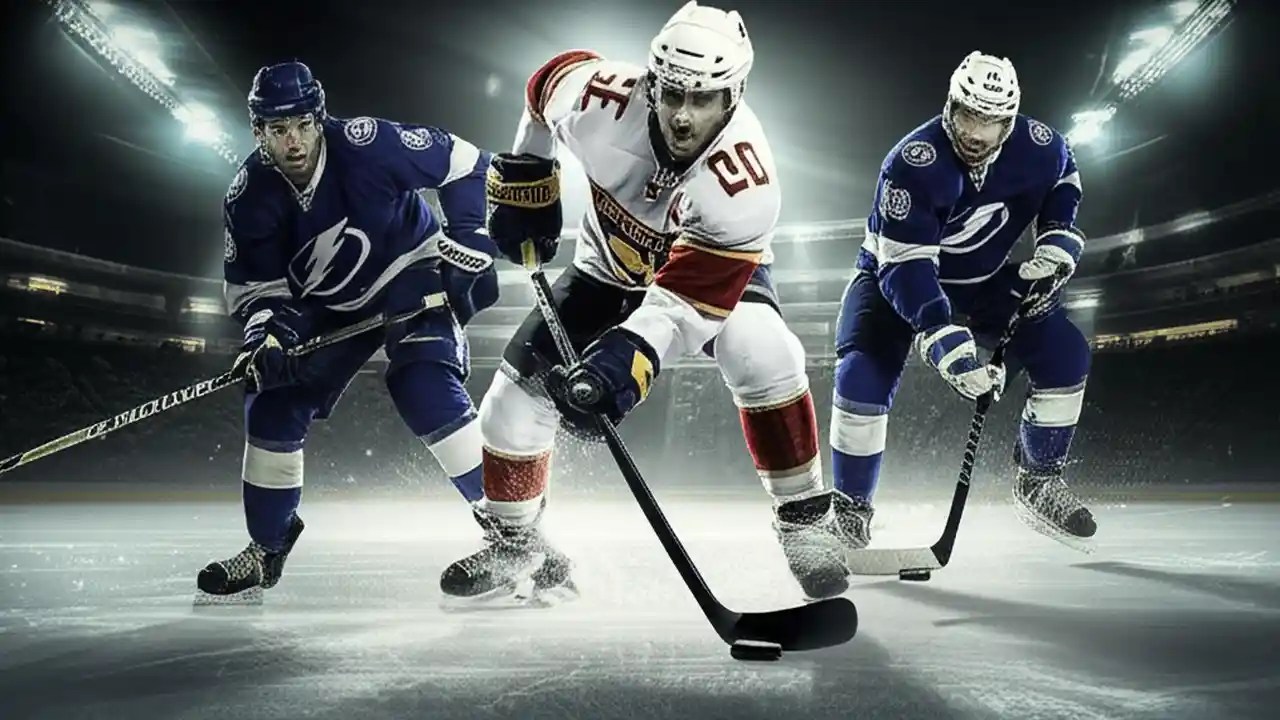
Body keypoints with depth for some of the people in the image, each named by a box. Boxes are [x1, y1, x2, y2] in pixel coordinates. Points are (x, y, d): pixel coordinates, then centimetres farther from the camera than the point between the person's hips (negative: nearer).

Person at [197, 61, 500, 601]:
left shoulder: (366, 145, -27)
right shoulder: (249, 198, -15)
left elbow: (466, 165, -17)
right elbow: (253, 286, -4)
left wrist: (467, 250, -18)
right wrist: (267, 334, -24)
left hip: (411, 278, -5)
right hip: (330, 306, 5)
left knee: (425, 389, -27)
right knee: (275, 403, -3)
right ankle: (268, 547, 17)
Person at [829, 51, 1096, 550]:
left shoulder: (1040, 148, -18)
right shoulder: (912, 164, -34)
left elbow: (1064, 181, 9)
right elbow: (904, 266, -37)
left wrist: (1056, 245, -6)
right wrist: (945, 341, -47)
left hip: (984, 281, 4)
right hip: (896, 275, -4)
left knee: (1064, 354, -9)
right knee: (863, 376, -26)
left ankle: (1038, 483, 11)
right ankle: (850, 510, -8)